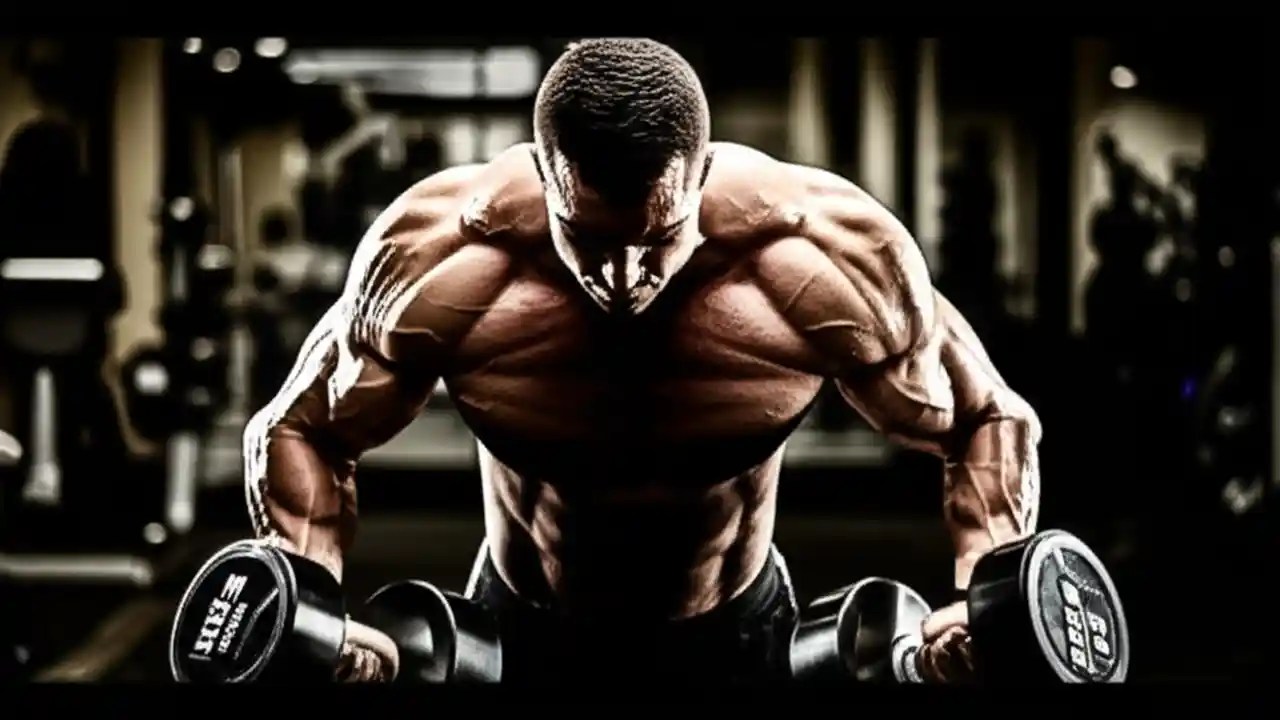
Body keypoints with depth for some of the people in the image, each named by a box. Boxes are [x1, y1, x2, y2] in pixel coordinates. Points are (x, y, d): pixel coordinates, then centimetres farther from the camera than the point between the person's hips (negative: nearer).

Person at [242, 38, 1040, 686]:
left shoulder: (833, 259, -28)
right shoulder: (435, 260, -28)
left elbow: (986, 419, -12)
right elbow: (303, 429, -11)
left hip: (736, 638, 0)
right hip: (517, 640, 0)